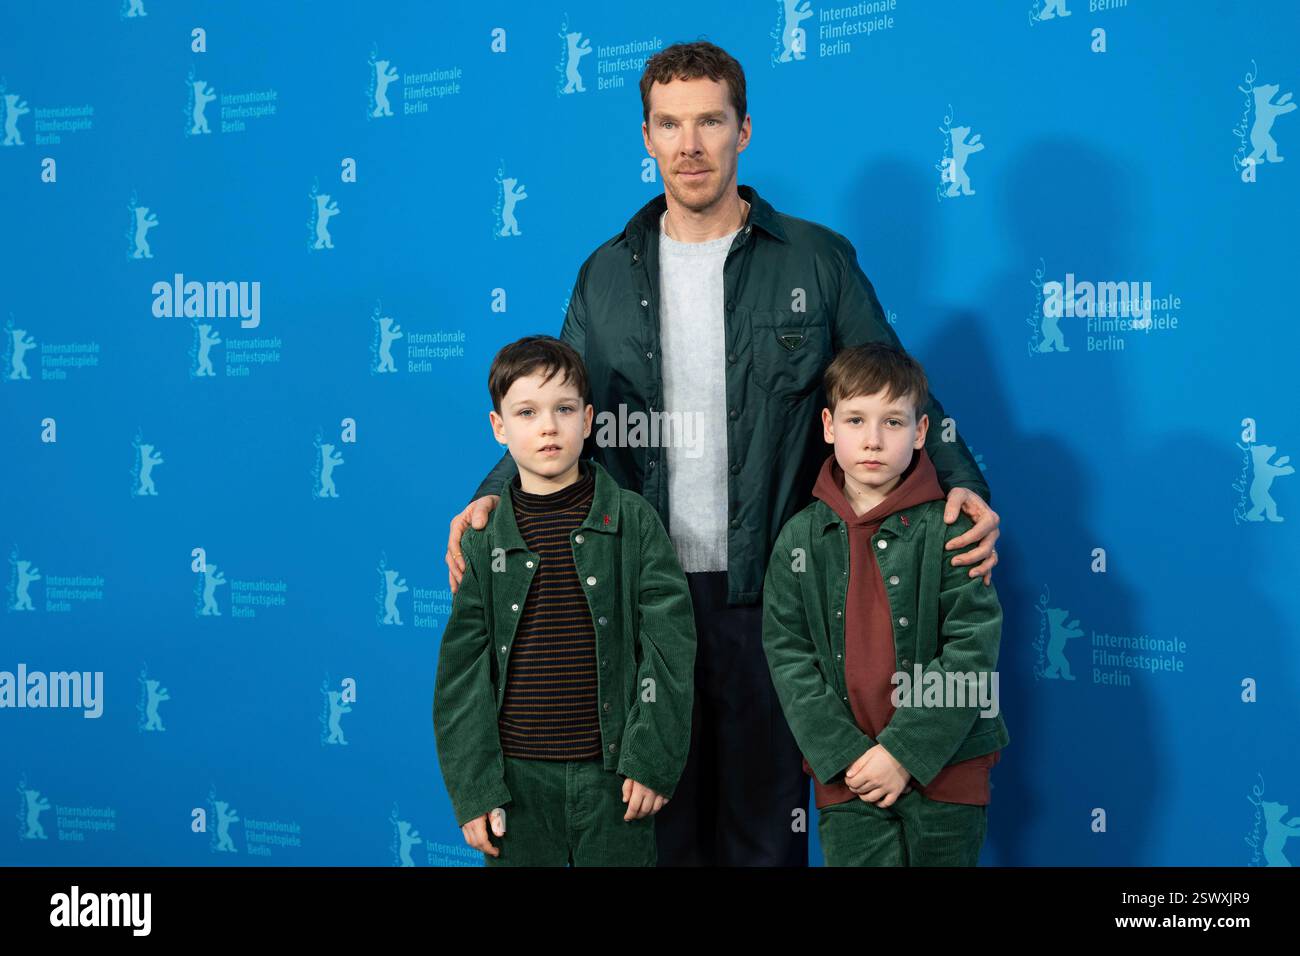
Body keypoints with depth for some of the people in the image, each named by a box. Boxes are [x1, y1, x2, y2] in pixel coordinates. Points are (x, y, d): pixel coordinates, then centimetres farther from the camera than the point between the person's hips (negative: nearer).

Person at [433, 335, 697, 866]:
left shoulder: (633, 519, 0)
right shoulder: (482, 538, 2)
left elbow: (668, 645, -2)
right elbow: (463, 671, 3)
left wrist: (652, 760, -8)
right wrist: (473, 789, -2)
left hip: (612, 774, -1)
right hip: (518, 779, 1)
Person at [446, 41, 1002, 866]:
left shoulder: (817, 262, 2)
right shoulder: (608, 274, 8)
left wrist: (962, 486, -14)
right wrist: (494, 496, -6)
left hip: (768, 590, -2)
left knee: (766, 813, 9)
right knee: (659, 812, 11)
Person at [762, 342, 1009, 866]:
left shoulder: (948, 531, -6)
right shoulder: (800, 538, 1)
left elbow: (973, 649, -10)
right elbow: (788, 656, 0)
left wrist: (904, 753, -14)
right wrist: (844, 755, -10)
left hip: (945, 771, -1)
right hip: (847, 779, 1)